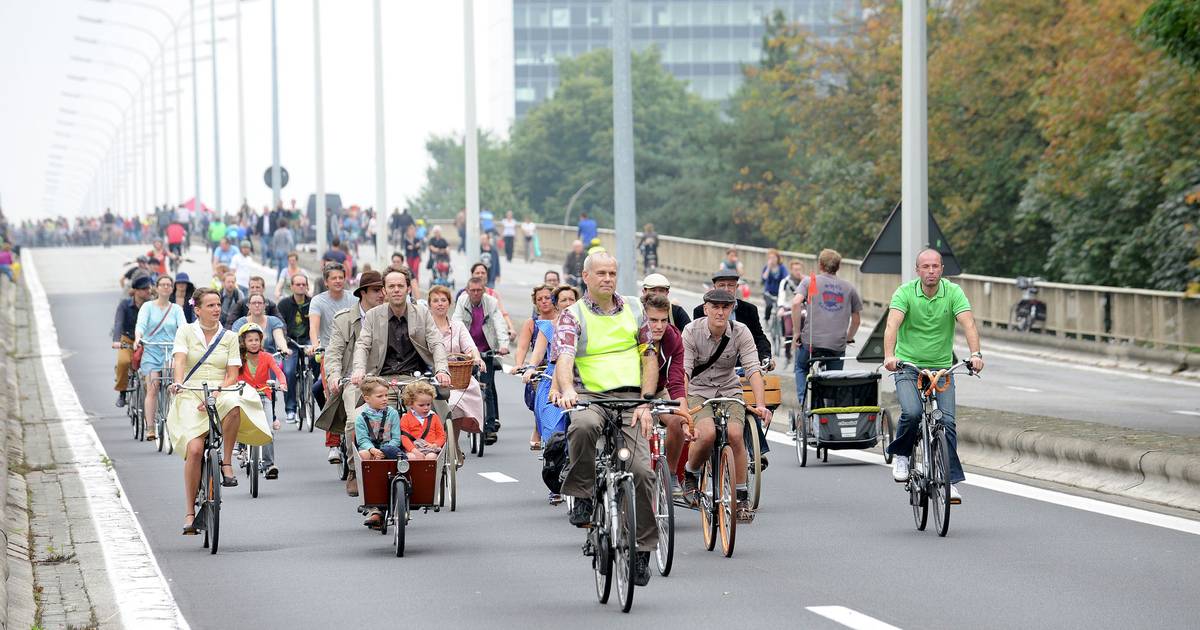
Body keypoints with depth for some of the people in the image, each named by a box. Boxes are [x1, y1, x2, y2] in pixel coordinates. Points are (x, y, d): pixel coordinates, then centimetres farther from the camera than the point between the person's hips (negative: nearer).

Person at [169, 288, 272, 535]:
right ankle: (190, 513, -12)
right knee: (194, 450, -21)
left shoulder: (229, 337, 11)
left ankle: (227, 463, -17)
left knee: (233, 407, -38)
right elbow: (180, 360, -10)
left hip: (221, 392, 1)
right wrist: (178, 382, -30)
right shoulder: (186, 332, 7)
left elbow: (232, 375, 3)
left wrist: (215, 396, -14)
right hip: (191, 396, -1)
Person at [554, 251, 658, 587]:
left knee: (641, 470, -12)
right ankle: (582, 496, -17)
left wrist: (646, 402, 3)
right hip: (589, 396, -3)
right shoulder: (573, 316, 1)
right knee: (583, 427, -39)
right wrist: (567, 391, -36)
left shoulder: (633, 309, 14)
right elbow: (564, 359, -15)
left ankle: (642, 549, 1)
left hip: (629, 398, 3)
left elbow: (649, 357, 16)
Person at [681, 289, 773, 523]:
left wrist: (760, 405, -32)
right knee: (707, 433, -30)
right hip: (699, 391, -2)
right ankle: (690, 473, 2)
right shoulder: (692, 331, -14)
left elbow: (753, 369, -18)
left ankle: (742, 496, -9)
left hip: (729, 391, 2)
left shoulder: (741, 332, -11)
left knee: (735, 434, -25)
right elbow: (684, 370, -20)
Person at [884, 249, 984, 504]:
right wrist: (889, 355, -42)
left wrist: (976, 353, -38)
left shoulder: (953, 292, -6)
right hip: (908, 366, -2)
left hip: (942, 368, 2)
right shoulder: (905, 292, -9)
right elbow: (892, 325, -24)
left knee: (946, 421, -10)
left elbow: (968, 323, -19)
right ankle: (901, 456, 2)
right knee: (912, 413, -25)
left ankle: (951, 481, -1)